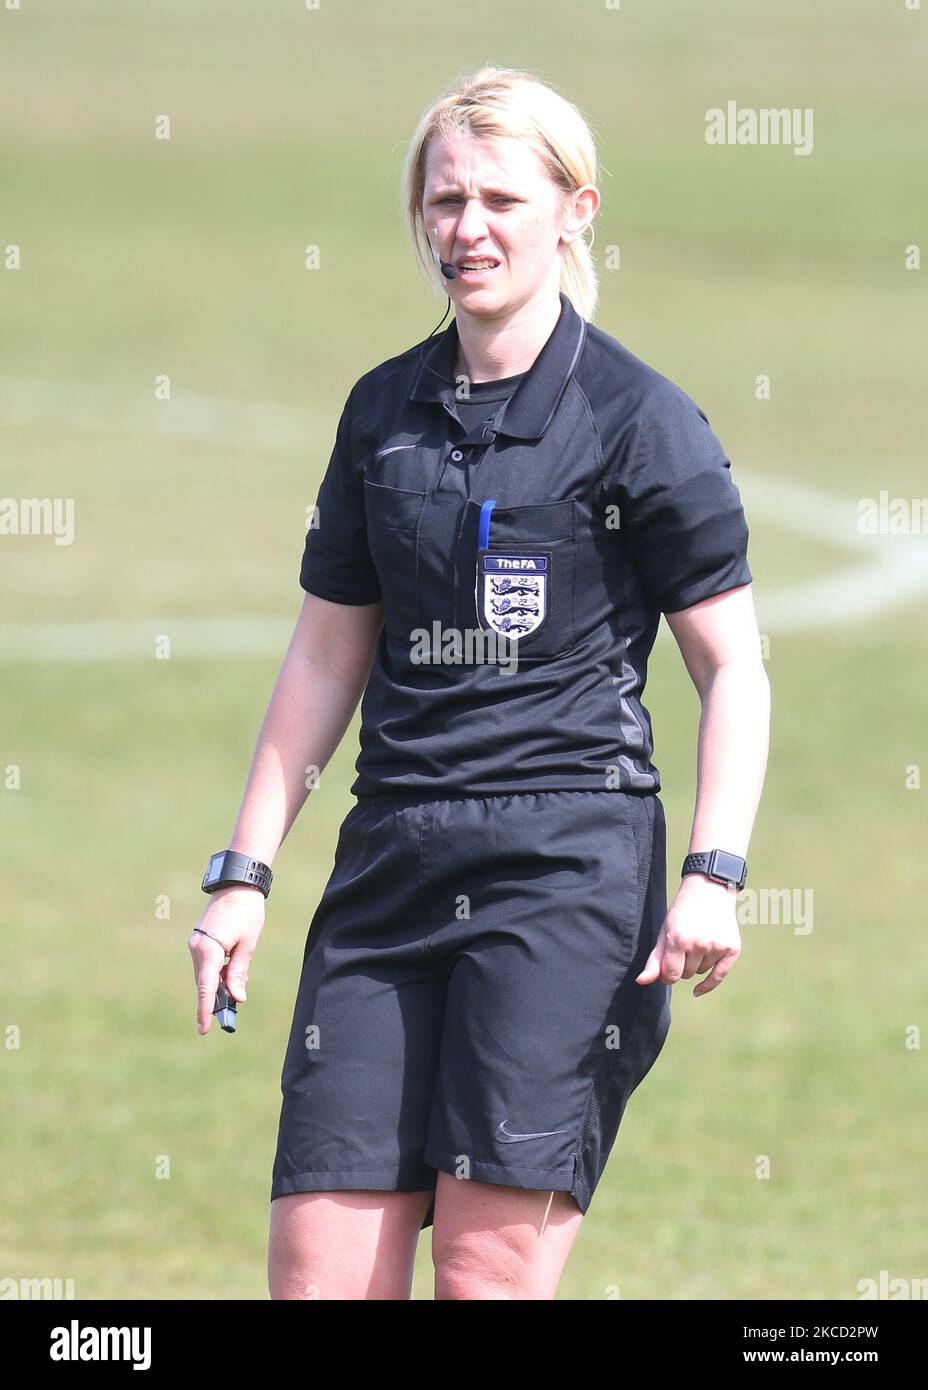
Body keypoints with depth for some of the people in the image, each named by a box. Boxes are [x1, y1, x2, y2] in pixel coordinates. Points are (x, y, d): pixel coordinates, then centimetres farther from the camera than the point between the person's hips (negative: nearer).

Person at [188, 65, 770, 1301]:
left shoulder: (638, 419, -2)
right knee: (317, 1270, -2)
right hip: (392, 861, 5)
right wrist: (246, 871, 15)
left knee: (488, 1268, -12)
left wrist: (714, 874, -14)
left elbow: (732, 667, -2)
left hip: (570, 862, -5)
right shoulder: (384, 412, 13)